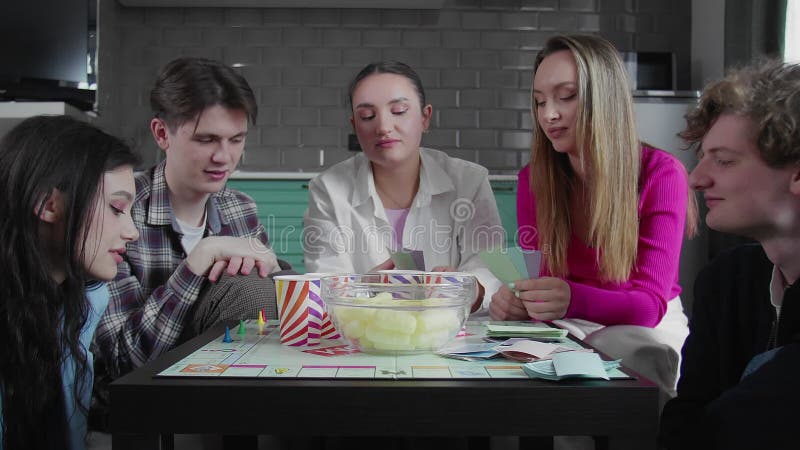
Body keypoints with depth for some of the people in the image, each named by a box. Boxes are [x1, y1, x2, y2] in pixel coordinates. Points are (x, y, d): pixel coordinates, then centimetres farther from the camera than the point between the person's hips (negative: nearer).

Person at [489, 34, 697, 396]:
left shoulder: (661, 173, -12)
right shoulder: (533, 179, 0)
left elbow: (650, 303, -18)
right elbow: (536, 282, -1)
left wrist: (571, 299, -40)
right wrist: (514, 300, -28)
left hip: (647, 328, -2)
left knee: (643, 357, -39)